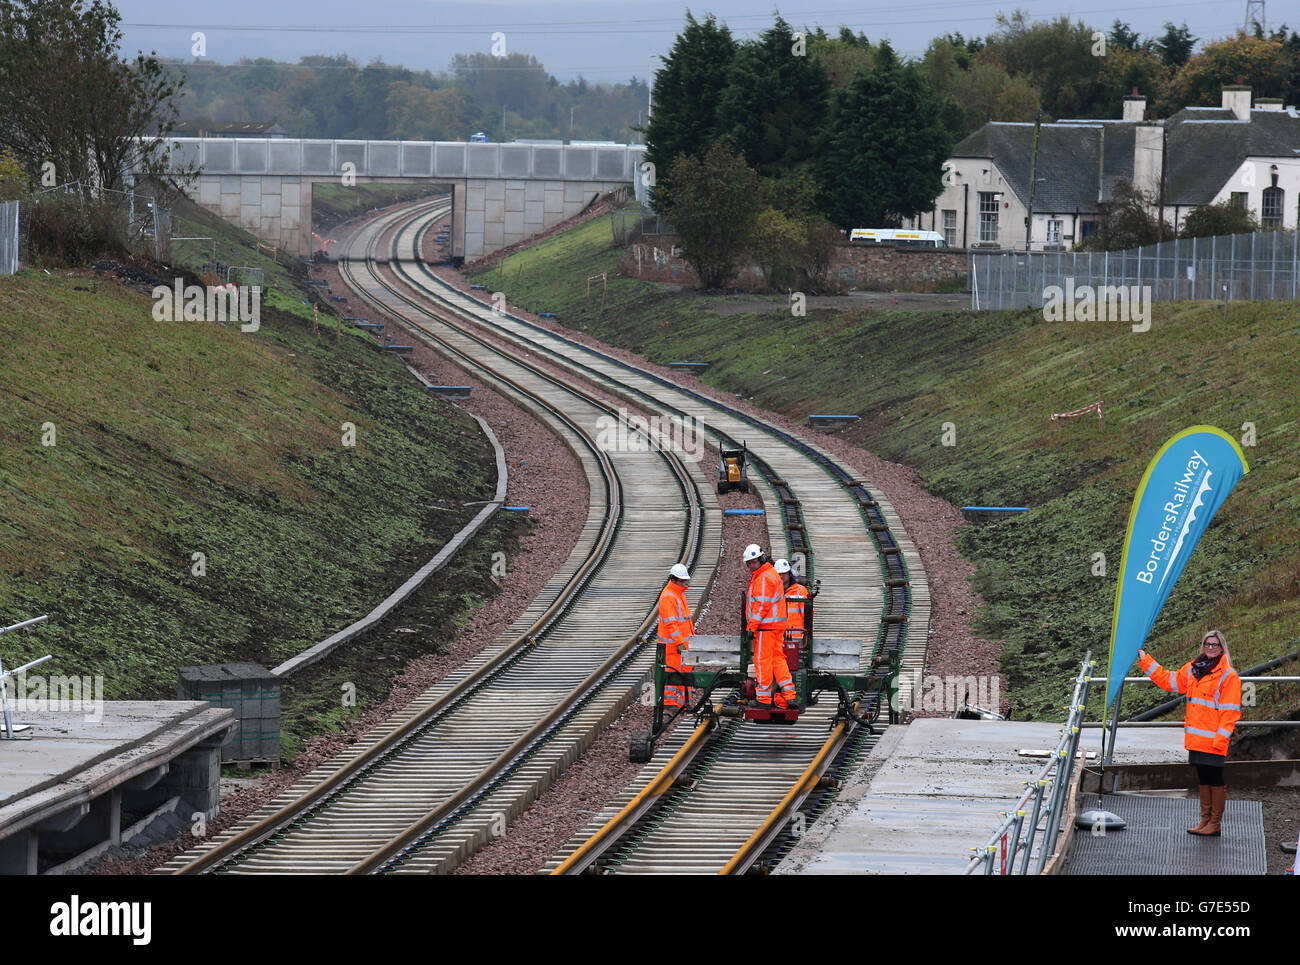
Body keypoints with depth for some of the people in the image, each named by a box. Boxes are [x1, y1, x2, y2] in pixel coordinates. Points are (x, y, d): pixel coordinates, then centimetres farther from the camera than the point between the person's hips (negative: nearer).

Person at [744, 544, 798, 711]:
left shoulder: (764, 578, -15)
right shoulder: (772, 574, 18)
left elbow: (762, 605, -20)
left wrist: (752, 627, -20)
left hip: (765, 627, -10)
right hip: (777, 626, 10)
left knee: (762, 660, -3)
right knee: (778, 659, 10)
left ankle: (764, 699, 2)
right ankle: (789, 696, 4)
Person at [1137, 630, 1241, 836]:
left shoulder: (1228, 676, -8)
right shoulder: (1193, 670, 12)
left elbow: (1230, 711, -10)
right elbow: (1167, 680, 24)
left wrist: (1221, 738, -17)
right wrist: (1144, 660, 24)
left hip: (1214, 741, -6)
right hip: (1196, 739, 7)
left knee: (1215, 779, -2)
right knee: (1202, 779, 11)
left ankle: (1215, 823, 5)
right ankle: (1205, 820, 17)